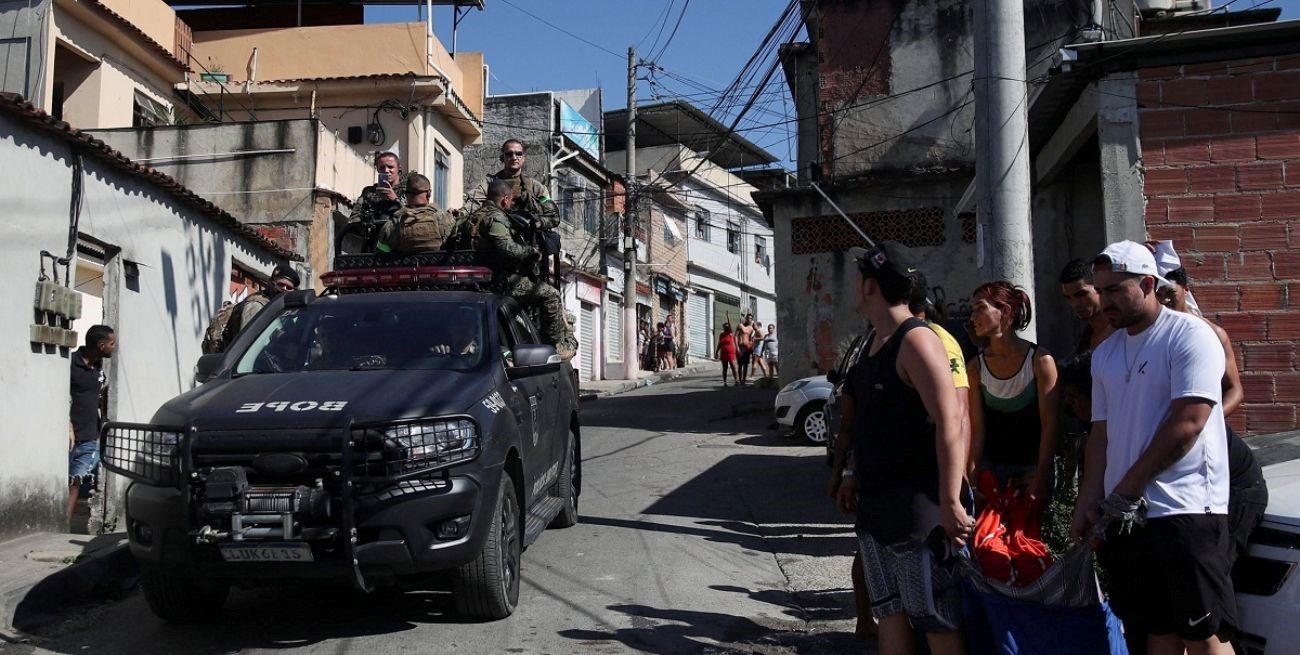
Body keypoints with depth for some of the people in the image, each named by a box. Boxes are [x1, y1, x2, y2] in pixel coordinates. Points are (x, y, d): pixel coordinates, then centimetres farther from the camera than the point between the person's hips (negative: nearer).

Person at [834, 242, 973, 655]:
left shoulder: (915, 340, -16)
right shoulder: (874, 342, 13)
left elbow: (949, 425, -22)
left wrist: (950, 504, -24)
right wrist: (853, 474, 20)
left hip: (914, 501, -9)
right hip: (873, 501, 9)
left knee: (936, 620, -1)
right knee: (889, 612, 16)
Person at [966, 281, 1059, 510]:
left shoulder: (1040, 360, -11)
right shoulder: (975, 367, -3)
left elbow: (1049, 425, -11)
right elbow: (976, 428, -3)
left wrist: (1041, 480, -14)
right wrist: (972, 478, -7)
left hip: (1033, 465, -2)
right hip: (992, 464, 2)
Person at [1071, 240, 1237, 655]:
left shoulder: (1189, 335, -7)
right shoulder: (1104, 353, 15)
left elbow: (1188, 423, -16)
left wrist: (1126, 489, -12)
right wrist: (1087, 504, 5)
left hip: (1186, 511, -6)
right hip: (1125, 517, 7)